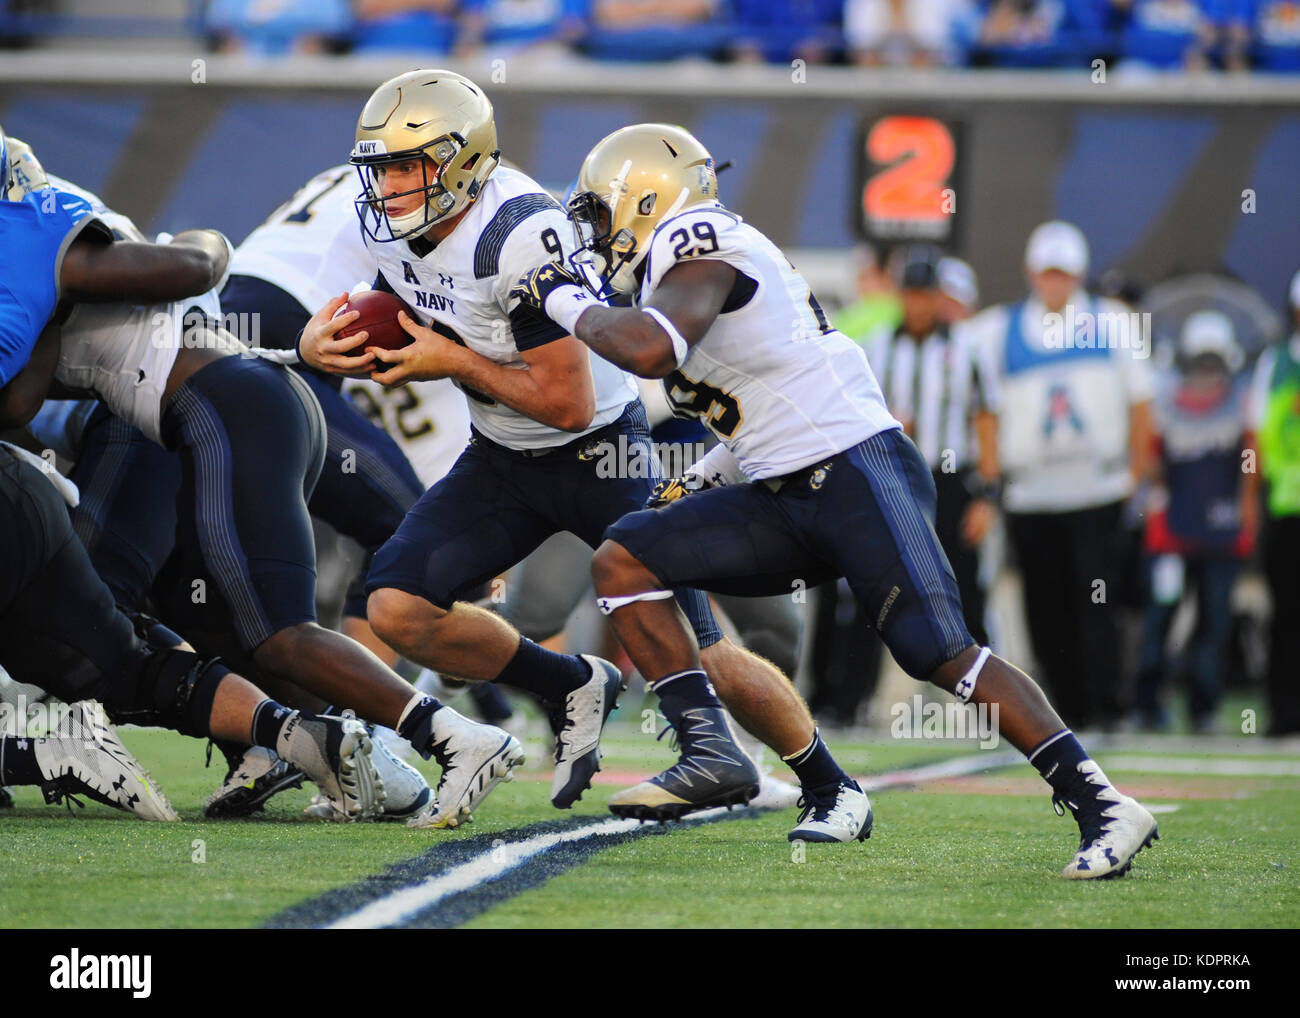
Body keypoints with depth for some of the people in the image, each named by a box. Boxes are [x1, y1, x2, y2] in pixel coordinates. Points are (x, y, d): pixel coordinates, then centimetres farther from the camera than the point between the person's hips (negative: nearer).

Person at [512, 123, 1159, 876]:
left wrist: (570, 304, -10)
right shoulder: (689, 261, 22)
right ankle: (712, 756, -3)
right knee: (623, 563, 2)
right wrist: (699, 485, 25)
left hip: (857, 470, -10)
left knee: (940, 652, -19)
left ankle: (1102, 807, -17)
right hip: (789, 498, 10)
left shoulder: (699, 247, -7)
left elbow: (650, 350, -27)